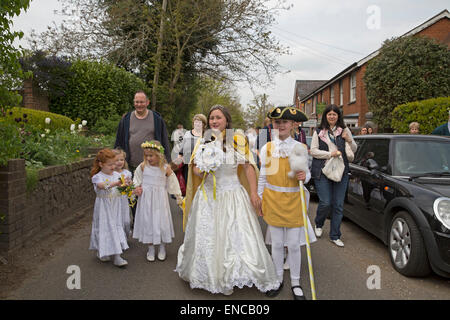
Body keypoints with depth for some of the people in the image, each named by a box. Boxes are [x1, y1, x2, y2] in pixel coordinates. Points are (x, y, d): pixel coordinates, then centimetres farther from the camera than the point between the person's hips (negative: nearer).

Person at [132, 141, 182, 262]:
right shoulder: (143, 166, -5)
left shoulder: (166, 168, -9)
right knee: (147, 221, 6)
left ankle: (162, 248, 23)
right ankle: (151, 249, 21)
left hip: (160, 199, -1)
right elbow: (137, 178, 13)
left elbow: (173, 183, 1)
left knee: (161, 221, 3)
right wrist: (137, 187, -3)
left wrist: (178, 197, 4)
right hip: (146, 199, 2)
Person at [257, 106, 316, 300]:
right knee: (276, 244, 10)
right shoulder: (267, 148, 3)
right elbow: (262, 177, 7)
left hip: (293, 200, -1)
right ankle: (278, 279, 27)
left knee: (294, 244, 5)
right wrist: (259, 201, 7)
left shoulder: (301, 148, 0)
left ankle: (295, 283, 22)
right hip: (272, 200, 1)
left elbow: (307, 172, 8)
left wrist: (305, 177, -16)